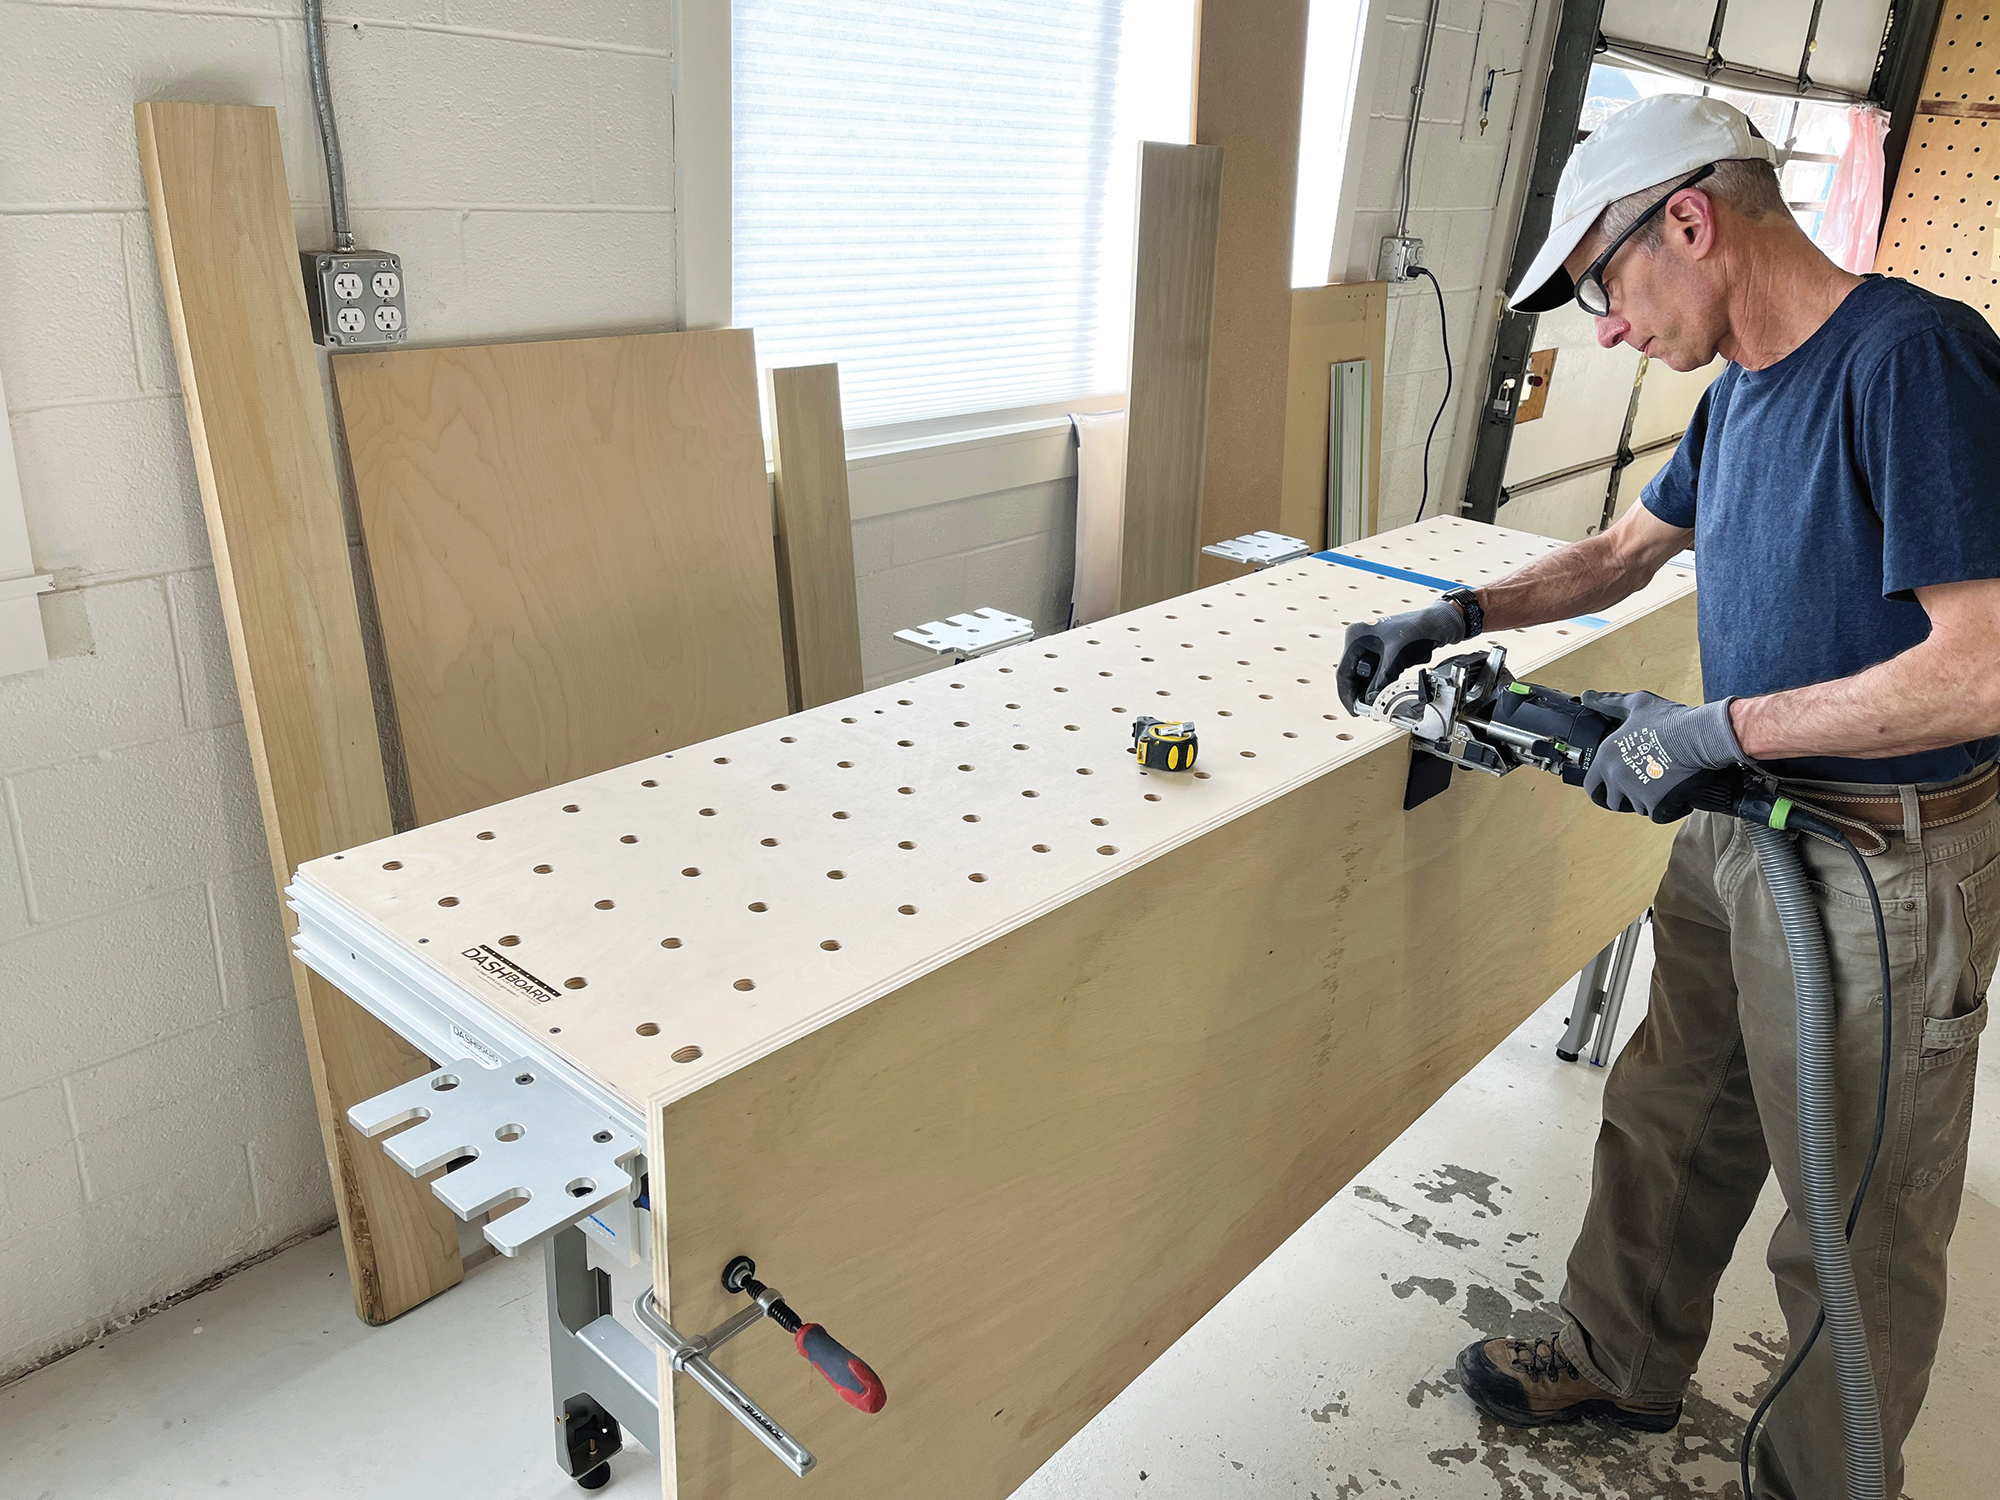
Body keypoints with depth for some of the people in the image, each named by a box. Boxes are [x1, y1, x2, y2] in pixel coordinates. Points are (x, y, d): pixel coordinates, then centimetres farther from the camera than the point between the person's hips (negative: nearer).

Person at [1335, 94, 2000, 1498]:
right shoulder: (1745, 385, 6)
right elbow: (1623, 553, 20)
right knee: (1670, 1125, 22)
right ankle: (1623, 1362, 44)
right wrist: (1455, 619, 8)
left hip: (1886, 867, -8)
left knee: (1861, 1226, 11)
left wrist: (1719, 727, -22)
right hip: (1737, 829, 8)